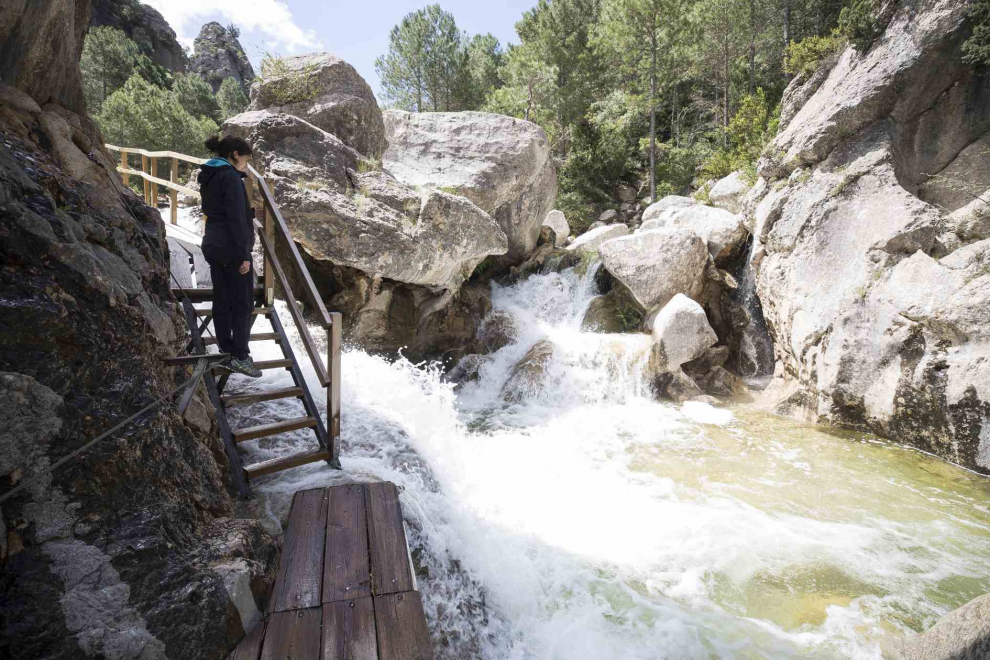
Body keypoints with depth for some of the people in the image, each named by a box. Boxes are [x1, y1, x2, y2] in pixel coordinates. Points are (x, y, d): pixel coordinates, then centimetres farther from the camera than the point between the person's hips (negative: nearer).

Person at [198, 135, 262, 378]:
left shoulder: (209, 176, 16)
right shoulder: (230, 177, -13)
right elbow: (236, 219, -18)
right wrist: (243, 254, -18)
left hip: (213, 245, 9)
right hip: (231, 248, -9)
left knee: (222, 301, 10)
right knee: (243, 302, -4)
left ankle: (227, 353, 15)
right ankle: (240, 356, -2)